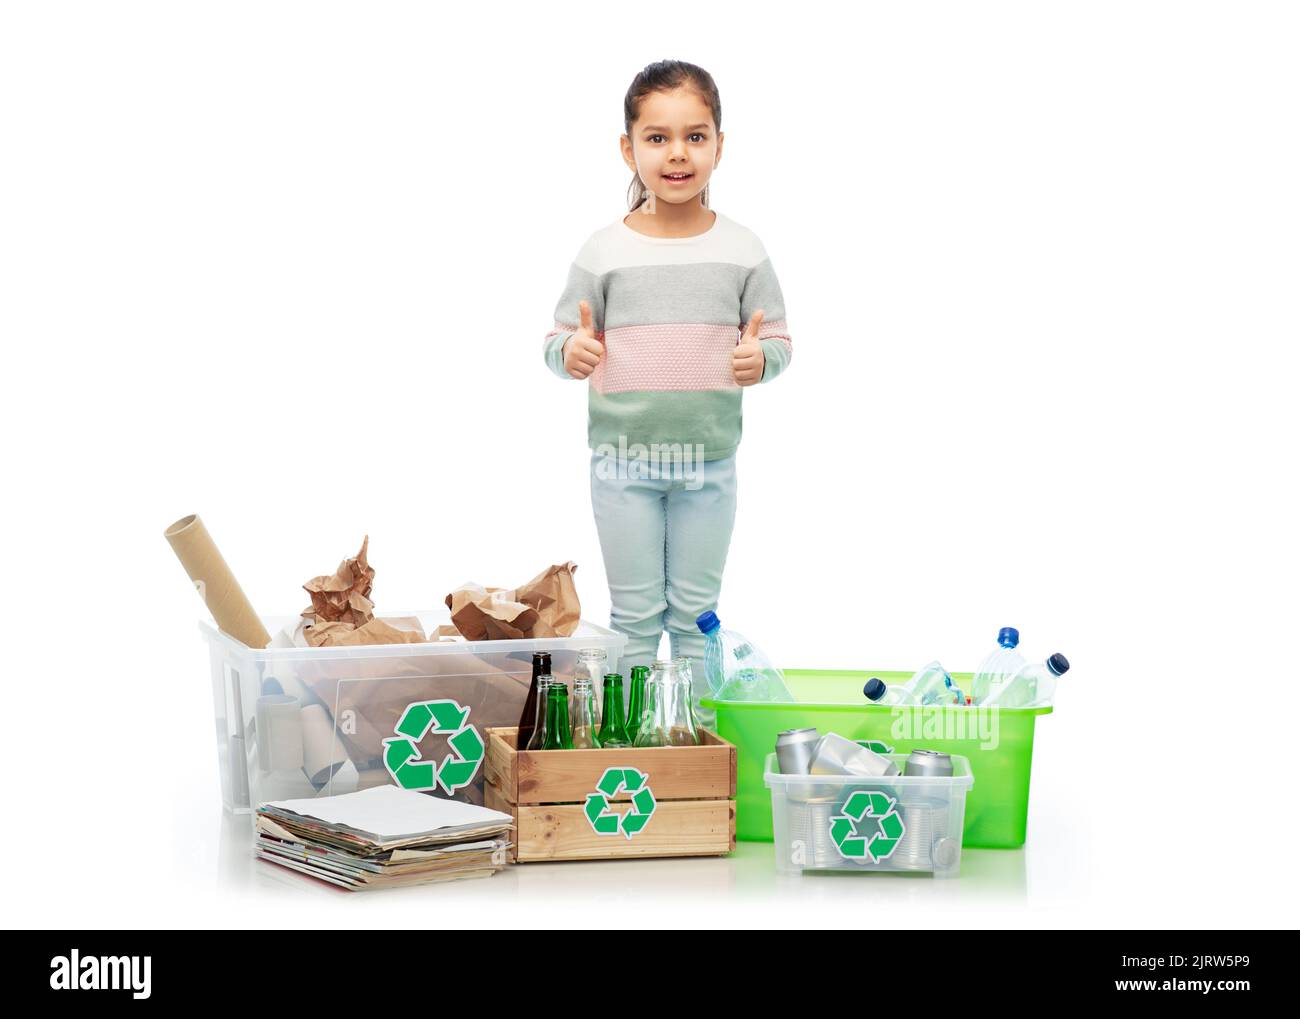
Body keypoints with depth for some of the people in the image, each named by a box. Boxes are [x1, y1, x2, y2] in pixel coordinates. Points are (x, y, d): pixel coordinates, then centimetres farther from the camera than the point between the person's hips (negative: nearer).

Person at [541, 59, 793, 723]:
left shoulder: (741, 250, 0)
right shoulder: (604, 251, -2)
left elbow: (778, 337, 6)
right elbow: (561, 338, 3)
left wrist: (761, 357, -17)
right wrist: (571, 352, -20)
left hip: (709, 462, 1)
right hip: (623, 461, -1)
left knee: (695, 615, 11)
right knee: (635, 617, 8)